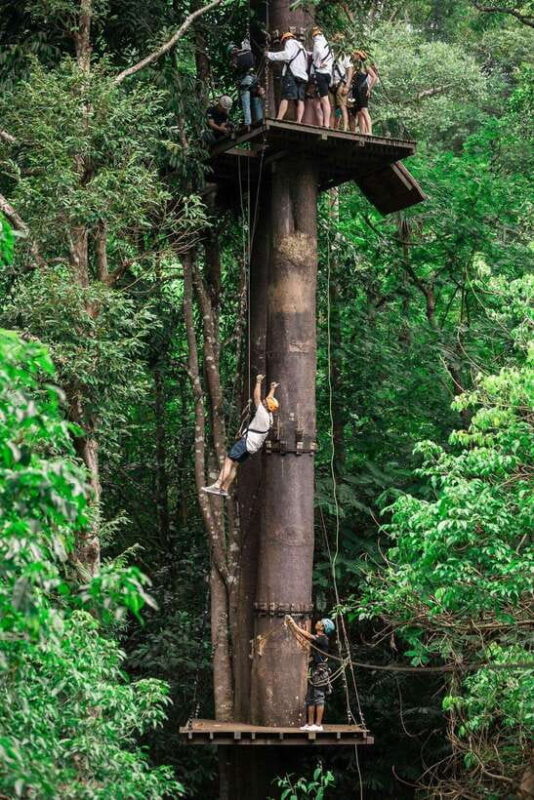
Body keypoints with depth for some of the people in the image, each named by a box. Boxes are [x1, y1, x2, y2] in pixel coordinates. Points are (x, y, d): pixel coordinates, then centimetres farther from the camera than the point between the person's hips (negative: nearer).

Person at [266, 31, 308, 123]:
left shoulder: (290, 42, 10)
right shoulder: (302, 48, 35)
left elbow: (287, 55, -9)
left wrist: (270, 55, -5)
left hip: (293, 73, -7)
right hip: (303, 75, 7)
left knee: (285, 98, -17)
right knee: (300, 99, -3)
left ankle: (279, 119, -29)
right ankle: (299, 121, -18)